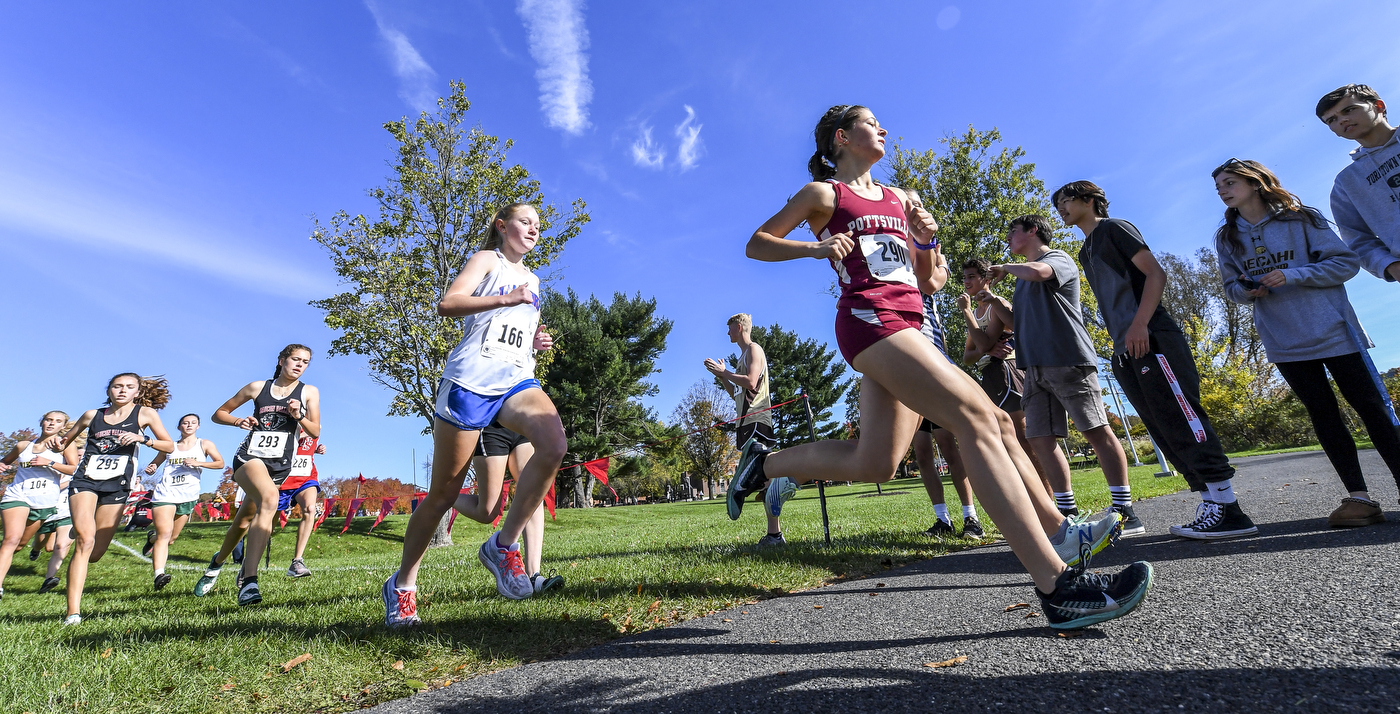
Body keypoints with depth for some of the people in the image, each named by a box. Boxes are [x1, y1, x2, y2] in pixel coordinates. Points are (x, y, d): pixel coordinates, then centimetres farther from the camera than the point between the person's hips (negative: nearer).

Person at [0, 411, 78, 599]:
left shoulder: (65, 444, 2)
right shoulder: (23, 445, 11)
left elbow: (76, 470, -11)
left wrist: (49, 463, -21)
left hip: (45, 502, 0)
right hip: (17, 496, 0)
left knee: (19, 544, 10)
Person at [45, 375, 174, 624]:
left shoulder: (145, 413, 4)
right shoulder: (92, 415, 10)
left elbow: (169, 446, 1)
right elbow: (64, 442, 23)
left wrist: (143, 439, -15)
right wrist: (56, 442, 1)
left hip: (117, 485, 0)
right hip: (85, 480, 1)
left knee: (94, 554, 2)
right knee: (85, 540, -18)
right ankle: (73, 612, -17)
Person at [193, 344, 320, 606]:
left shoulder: (309, 392, 6)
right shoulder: (257, 387, 7)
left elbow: (315, 431, 5)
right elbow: (219, 414, 16)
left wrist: (298, 416, -13)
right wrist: (237, 421, -5)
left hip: (279, 465, 3)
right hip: (249, 456, -3)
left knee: (245, 520, 11)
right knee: (270, 497, -32)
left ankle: (218, 561, 40)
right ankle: (249, 580, -33)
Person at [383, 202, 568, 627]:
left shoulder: (531, 278, 27)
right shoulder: (487, 259, 8)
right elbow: (447, 305, -8)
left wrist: (537, 341, 14)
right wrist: (505, 299, -17)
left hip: (517, 379, 5)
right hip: (472, 379, -5)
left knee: (554, 445, -27)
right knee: (443, 492, 1)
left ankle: (503, 545, -12)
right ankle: (402, 584, 21)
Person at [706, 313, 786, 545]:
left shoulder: (754, 349, -2)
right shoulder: (743, 356, 26)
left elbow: (751, 382, -18)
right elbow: (737, 393, 28)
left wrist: (724, 372, -9)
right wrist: (720, 375, 18)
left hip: (756, 419, -10)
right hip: (747, 421, 10)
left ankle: (775, 533, -15)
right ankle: (773, 532, 9)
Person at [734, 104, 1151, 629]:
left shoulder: (898, 199, 27)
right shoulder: (823, 193, 9)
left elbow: (924, 280, 26)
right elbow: (757, 244, 6)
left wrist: (926, 240, 6)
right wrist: (814, 247, -11)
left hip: (906, 325, 8)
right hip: (870, 318, -8)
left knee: (875, 464, 5)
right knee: (977, 417, -22)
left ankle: (767, 463, 24)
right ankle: (1057, 586, -22)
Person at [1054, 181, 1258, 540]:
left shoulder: (1114, 228, 4)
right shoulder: (1085, 253, 27)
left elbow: (1156, 273, -7)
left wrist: (1139, 324, -20)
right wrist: (1120, 341, 16)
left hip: (1152, 340, -8)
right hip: (1126, 353, 9)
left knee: (1182, 422, -13)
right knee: (1165, 431, 4)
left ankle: (1229, 508, -10)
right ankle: (1211, 504, 7)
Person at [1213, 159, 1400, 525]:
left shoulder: (1301, 219, -1)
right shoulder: (1226, 237, 8)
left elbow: (1347, 262, -4)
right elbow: (1231, 286, 14)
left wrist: (1292, 276, -18)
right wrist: (1247, 291, -8)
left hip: (1332, 331, -3)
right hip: (1284, 343, 3)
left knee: (1371, 404, 1)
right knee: (1322, 413, 4)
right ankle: (1359, 497, 7)